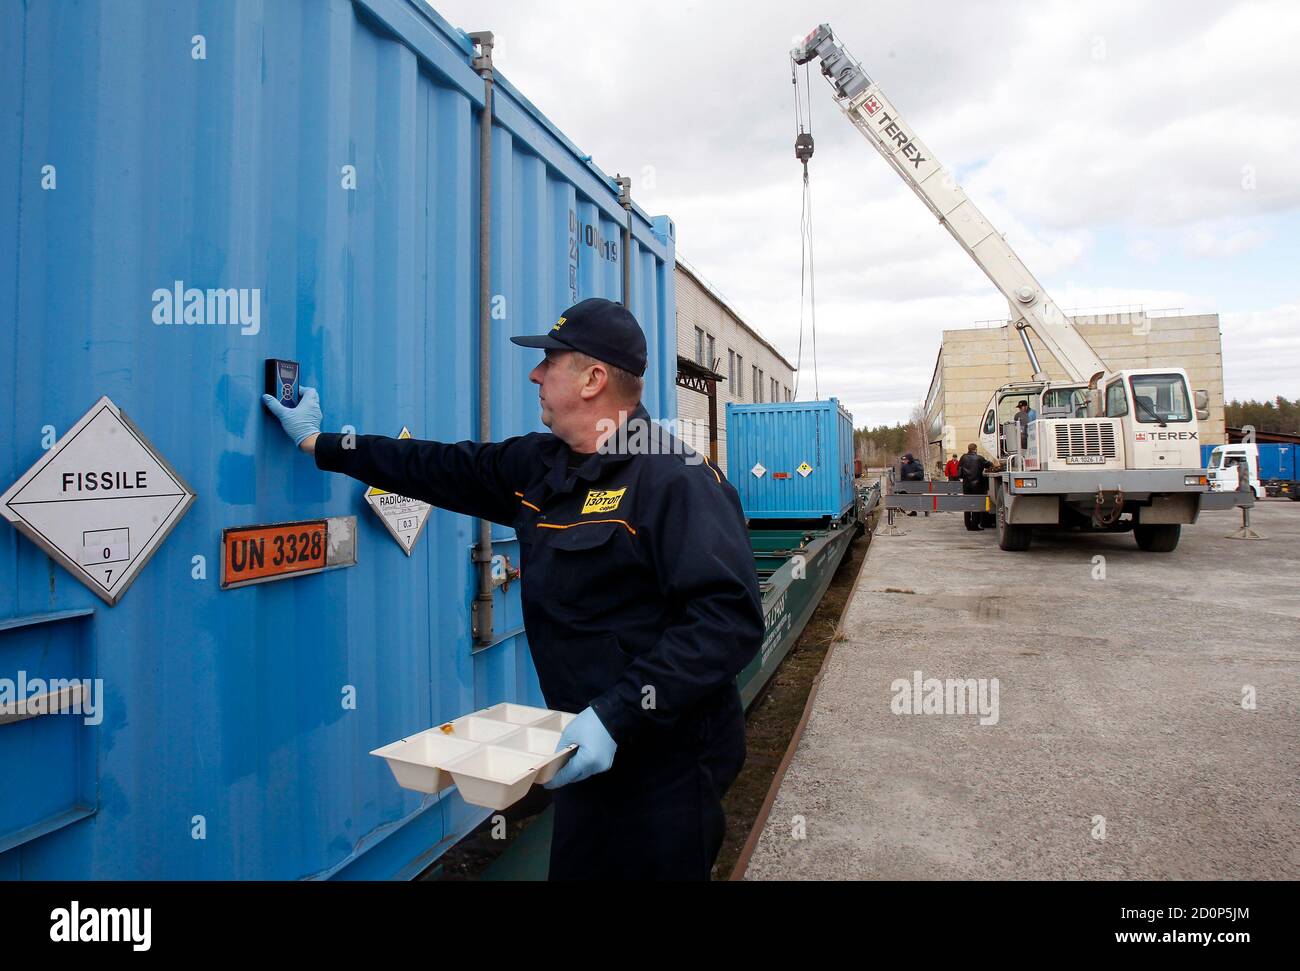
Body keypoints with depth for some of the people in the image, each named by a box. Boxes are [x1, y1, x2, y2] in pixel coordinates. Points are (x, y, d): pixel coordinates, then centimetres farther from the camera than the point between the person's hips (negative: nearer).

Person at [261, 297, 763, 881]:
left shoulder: (677, 480, -21)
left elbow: (730, 616, -28)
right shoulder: (536, 466, 5)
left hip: (666, 762, -7)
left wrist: (616, 715, -30)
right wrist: (319, 443, 22)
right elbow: (439, 469, 15)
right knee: (574, 866, 22)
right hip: (588, 748, 7)